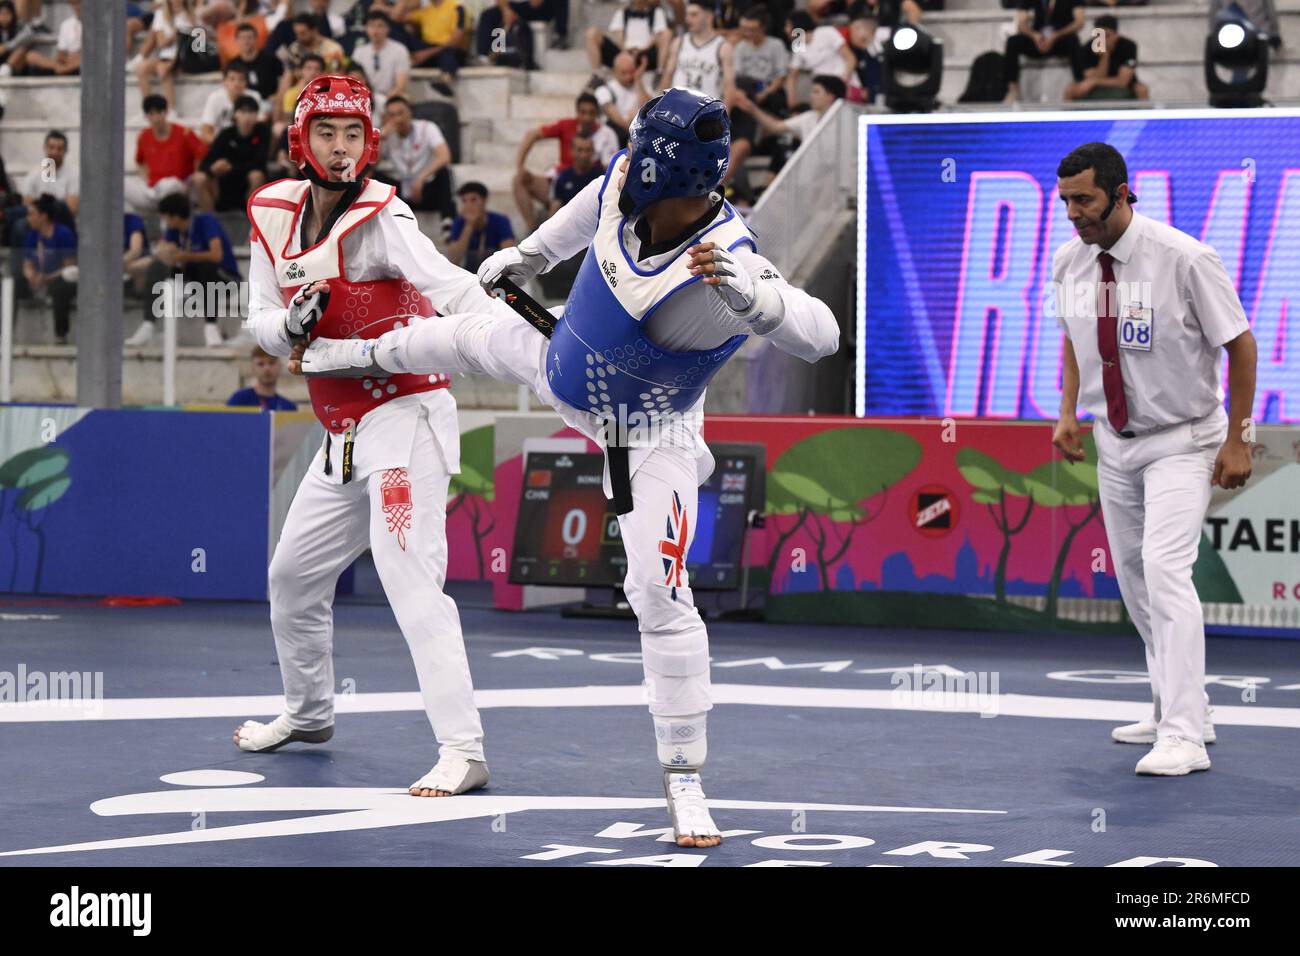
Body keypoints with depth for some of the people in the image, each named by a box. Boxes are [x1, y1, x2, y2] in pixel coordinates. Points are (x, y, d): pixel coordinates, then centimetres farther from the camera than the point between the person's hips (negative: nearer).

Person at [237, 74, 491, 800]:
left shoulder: (380, 217, -17)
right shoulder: (275, 215, 5)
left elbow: (445, 283, -32)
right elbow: (261, 322, 8)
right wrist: (291, 323, -15)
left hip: (405, 417, -8)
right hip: (344, 435, 8)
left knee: (409, 577, -20)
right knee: (294, 576, 20)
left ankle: (464, 752, -23)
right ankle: (309, 712, 43)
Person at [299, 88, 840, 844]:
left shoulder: (727, 262, -39)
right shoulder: (625, 182, -23)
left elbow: (821, 337, -48)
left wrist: (748, 293, -65)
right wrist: (529, 256, 18)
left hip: (649, 433, -6)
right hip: (565, 377, 6)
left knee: (660, 594, -11)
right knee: (478, 330, 27)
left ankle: (685, 777, 3)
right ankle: (374, 355, 65)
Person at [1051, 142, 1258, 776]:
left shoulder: (1184, 260, -20)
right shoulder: (1069, 262, -3)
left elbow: (1240, 343, -11)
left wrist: (1237, 440, -11)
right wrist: (1068, 411, 3)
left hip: (1182, 441, -7)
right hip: (1115, 442, 7)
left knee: (1165, 570, -19)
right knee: (1132, 580, 10)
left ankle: (1184, 737, -21)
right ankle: (1179, 710, 24)